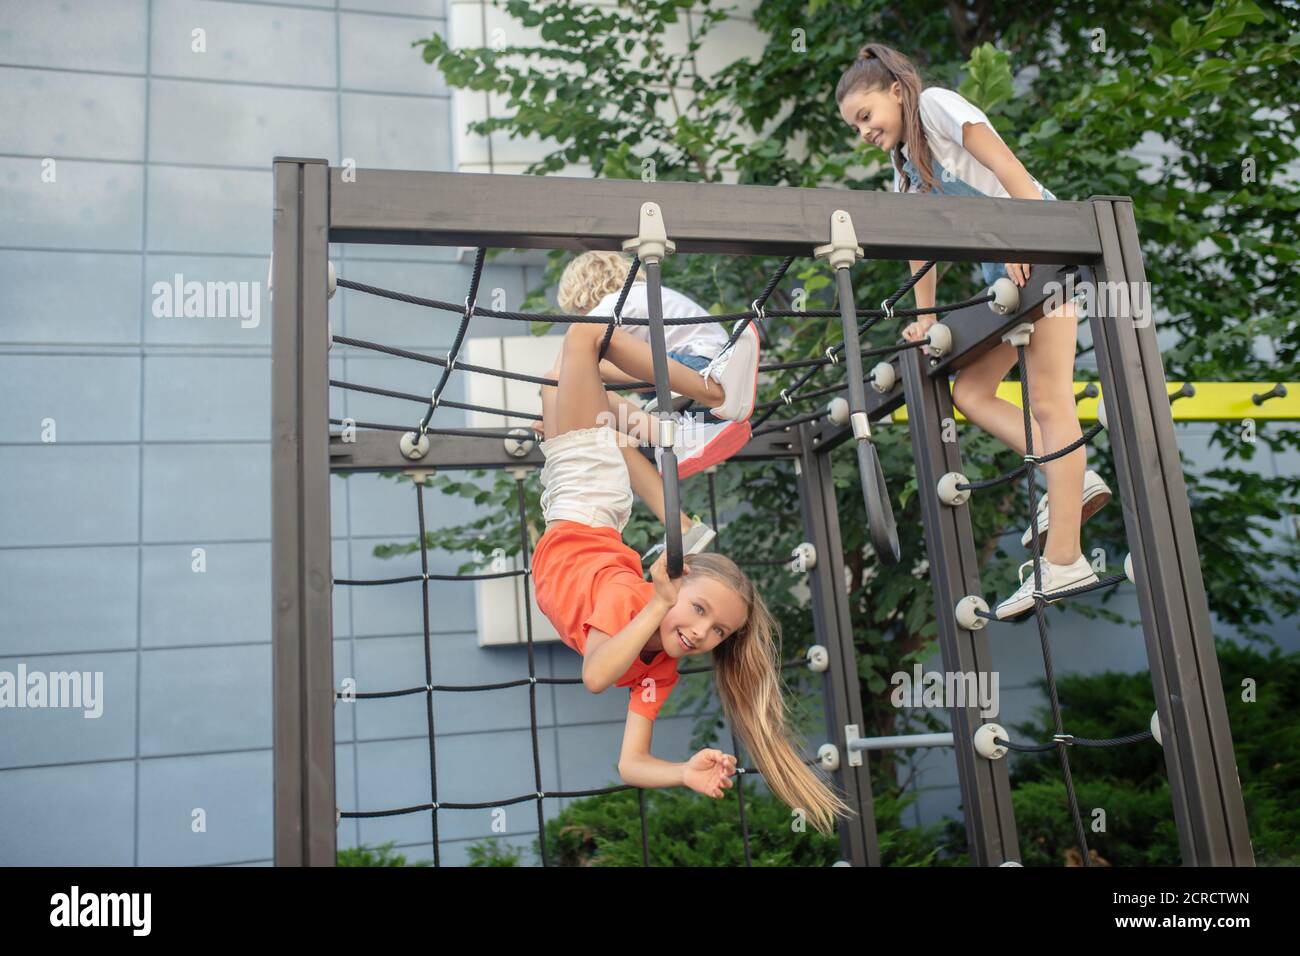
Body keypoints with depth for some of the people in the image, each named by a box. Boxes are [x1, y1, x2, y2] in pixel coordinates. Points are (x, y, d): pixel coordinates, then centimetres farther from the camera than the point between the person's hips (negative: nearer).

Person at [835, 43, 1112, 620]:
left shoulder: (936, 104, -3)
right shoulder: (903, 165, 21)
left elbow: (1011, 171, -14)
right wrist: (926, 318, 10)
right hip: (1004, 272, 9)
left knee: (1047, 401, -13)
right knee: (969, 392, 5)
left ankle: (1063, 560, -13)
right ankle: (1074, 480, 1)